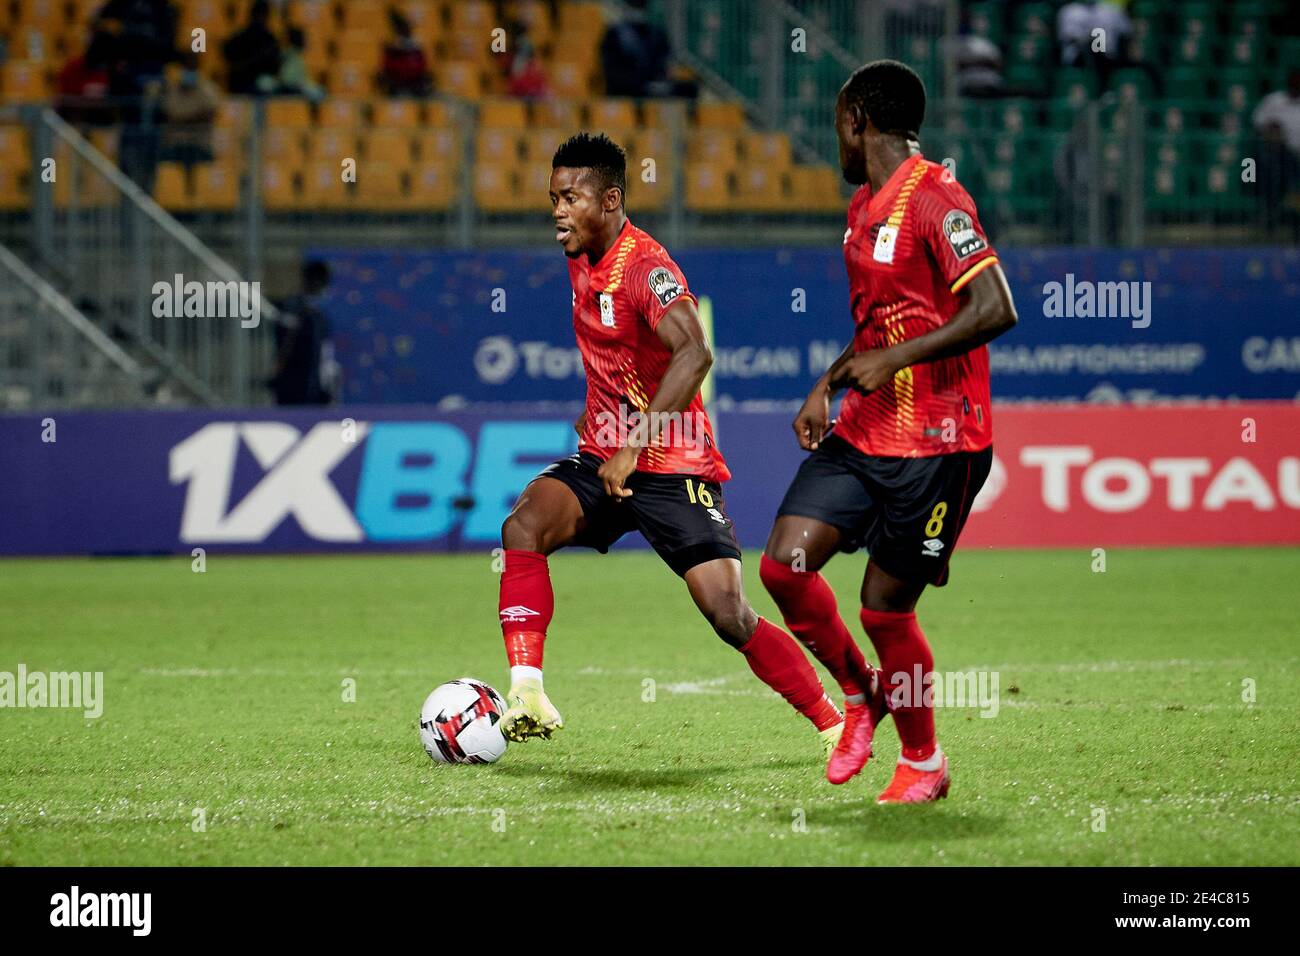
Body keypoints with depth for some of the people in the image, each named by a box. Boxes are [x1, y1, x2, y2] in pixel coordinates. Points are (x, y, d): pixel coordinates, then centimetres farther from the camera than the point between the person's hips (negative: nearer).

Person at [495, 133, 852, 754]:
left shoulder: (646, 266, -18)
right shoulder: (582, 260, 8)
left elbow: (694, 354, -34)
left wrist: (631, 447, -35)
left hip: (673, 467, -7)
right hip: (605, 457, 7)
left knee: (730, 616, -13)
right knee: (524, 524, -22)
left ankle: (834, 726, 4)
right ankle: (527, 697, -28)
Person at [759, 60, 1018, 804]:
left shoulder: (934, 199, -14)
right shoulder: (864, 206, 14)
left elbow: (995, 309, -23)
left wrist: (895, 360, -23)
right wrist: (828, 388, 14)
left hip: (937, 441, -8)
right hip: (864, 431, 8)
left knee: (886, 606, -2)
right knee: (786, 563, -6)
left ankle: (925, 763, 18)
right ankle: (859, 699, 17)